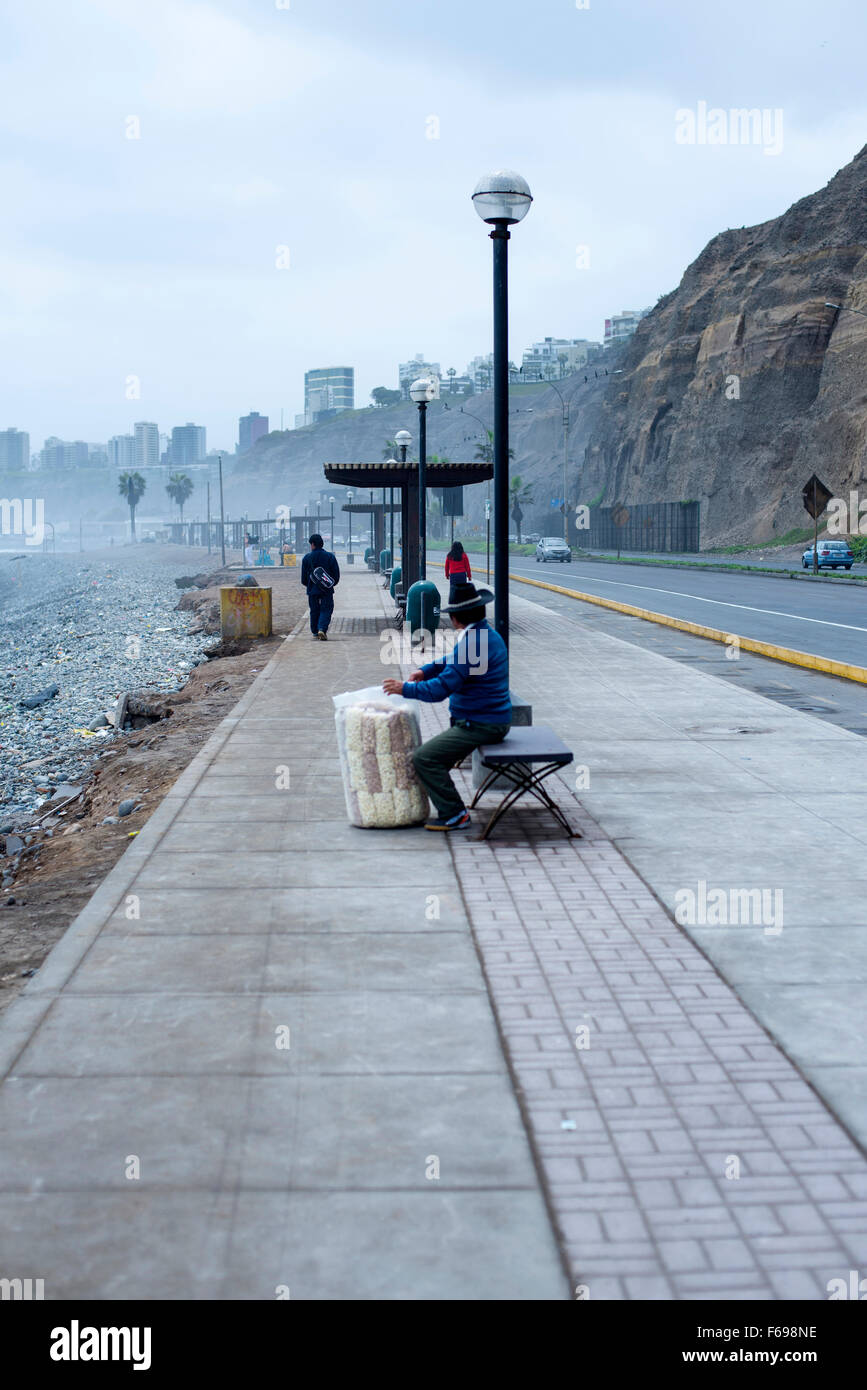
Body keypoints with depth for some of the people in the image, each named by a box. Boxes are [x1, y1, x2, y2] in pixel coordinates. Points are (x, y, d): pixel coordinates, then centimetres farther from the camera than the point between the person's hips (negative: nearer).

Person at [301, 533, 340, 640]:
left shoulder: (307, 558, -3)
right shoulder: (330, 556, -3)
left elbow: (304, 576, 2)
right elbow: (337, 574, 0)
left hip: (312, 590, 1)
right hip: (327, 591, -1)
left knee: (314, 611, 14)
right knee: (326, 610, 1)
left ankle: (315, 631, 22)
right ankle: (322, 629, -19)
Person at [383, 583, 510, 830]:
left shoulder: (471, 644, -22)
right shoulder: (489, 635, 11)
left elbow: (441, 689, -22)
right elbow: (453, 662, 28)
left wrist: (405, 689, -10)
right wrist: (426, 671, 15)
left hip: (480, 724, -11)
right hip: (492, 719, 11)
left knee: (424, 758, -15)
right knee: (435, 755, 20)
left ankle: (454, 815, -8)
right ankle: (450, 811, 24)